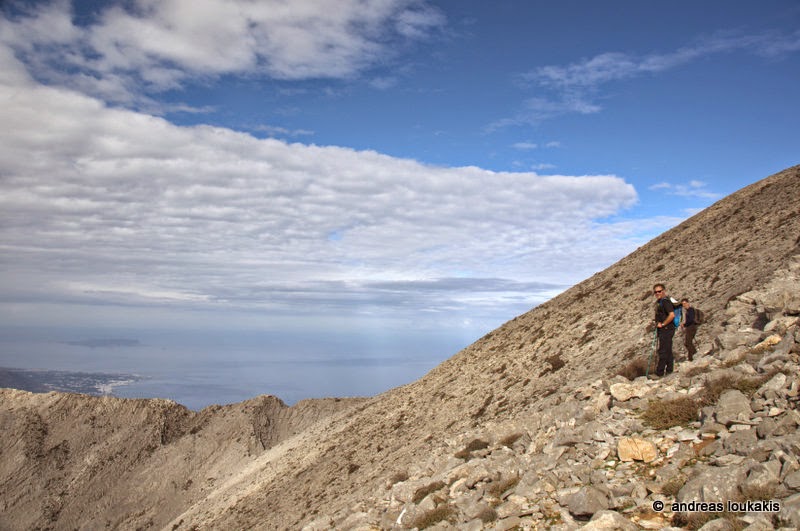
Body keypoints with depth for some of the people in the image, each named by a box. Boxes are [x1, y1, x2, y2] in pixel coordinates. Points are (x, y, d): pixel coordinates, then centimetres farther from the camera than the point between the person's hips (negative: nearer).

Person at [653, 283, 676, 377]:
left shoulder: (665, 301, -16)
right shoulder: (659, 302, 16)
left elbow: (672, 315, -27)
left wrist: (662, 324, -18)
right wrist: (657, 323, 16)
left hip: (666, 329, -11)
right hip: (663, 330, 11)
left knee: (663, 351, -8)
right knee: (668, 351, 15)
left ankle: (659, 372, -6)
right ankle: (669, 369, 23)